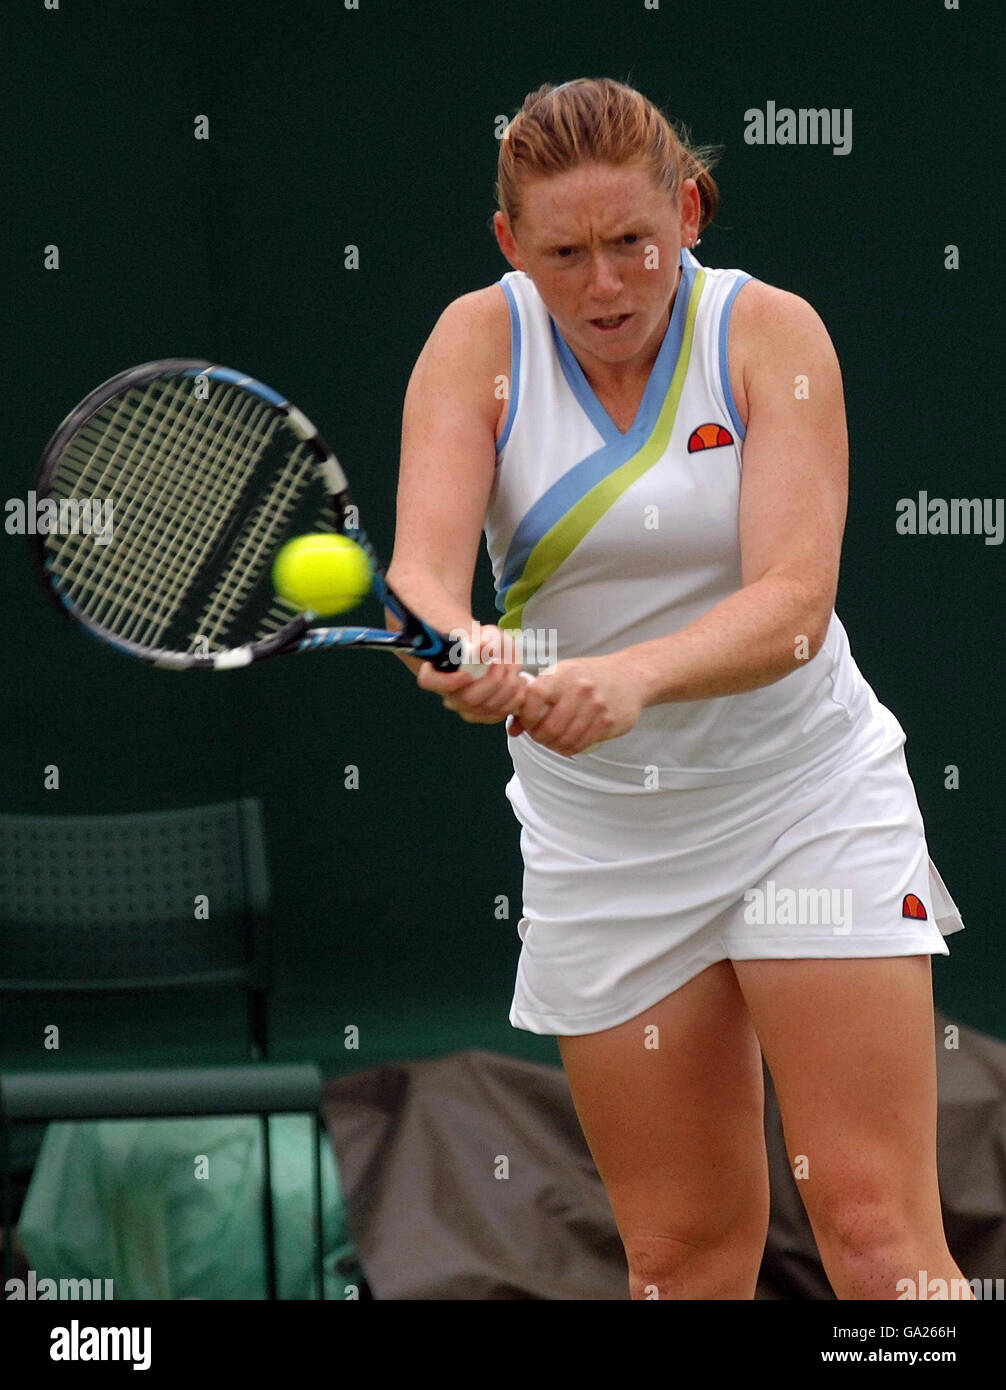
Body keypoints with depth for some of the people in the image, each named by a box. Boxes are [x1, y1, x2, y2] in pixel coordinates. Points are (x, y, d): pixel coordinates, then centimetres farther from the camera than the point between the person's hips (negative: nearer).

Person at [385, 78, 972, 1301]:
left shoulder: (770, 333, -11)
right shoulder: (480, 343, -6)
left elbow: (793, 602, -22)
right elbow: (421, 566, -20)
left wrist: (631, 676, -40)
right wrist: (465, 649, -44)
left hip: (807, 798, -2)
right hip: (595, 827, 2)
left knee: (878, 1234, -11)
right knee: (683, 1250, 4)